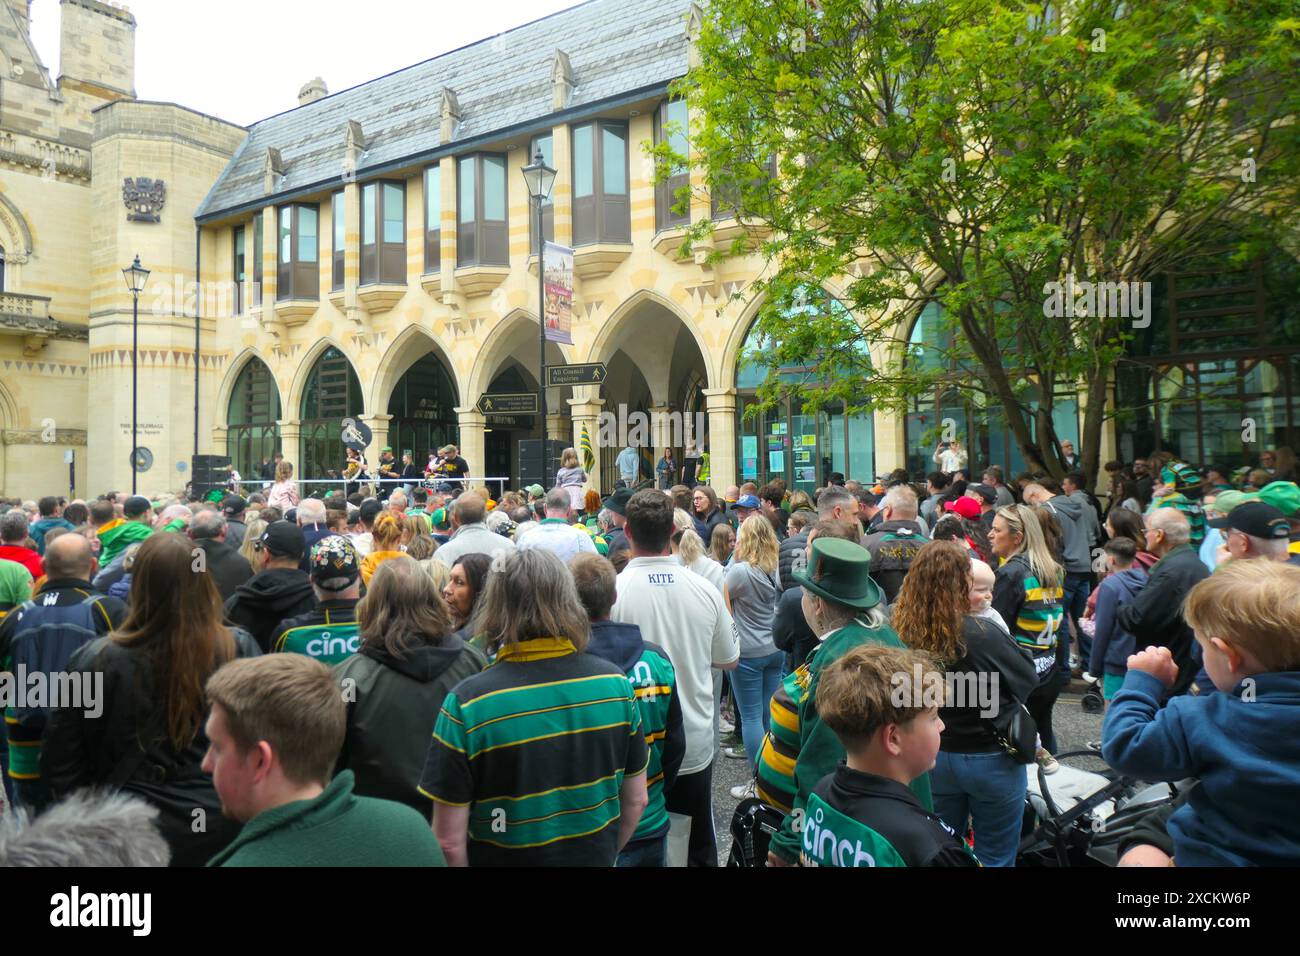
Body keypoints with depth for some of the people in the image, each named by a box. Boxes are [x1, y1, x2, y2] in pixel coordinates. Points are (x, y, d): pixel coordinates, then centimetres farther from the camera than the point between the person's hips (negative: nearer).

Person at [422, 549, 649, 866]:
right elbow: (636, 801, -2)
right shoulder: (615, 683, -13)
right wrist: (605, 855, 14)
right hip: (597, 857, 2)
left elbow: (450, 840, -17)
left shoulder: (466, 704, -23)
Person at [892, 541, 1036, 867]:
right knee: (994, 859, 15)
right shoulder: (982, 634, -25)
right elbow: (1029, 682, -9)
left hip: (932, 758, 4)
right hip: (990, 760, -4)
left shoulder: (901, 632, -13)